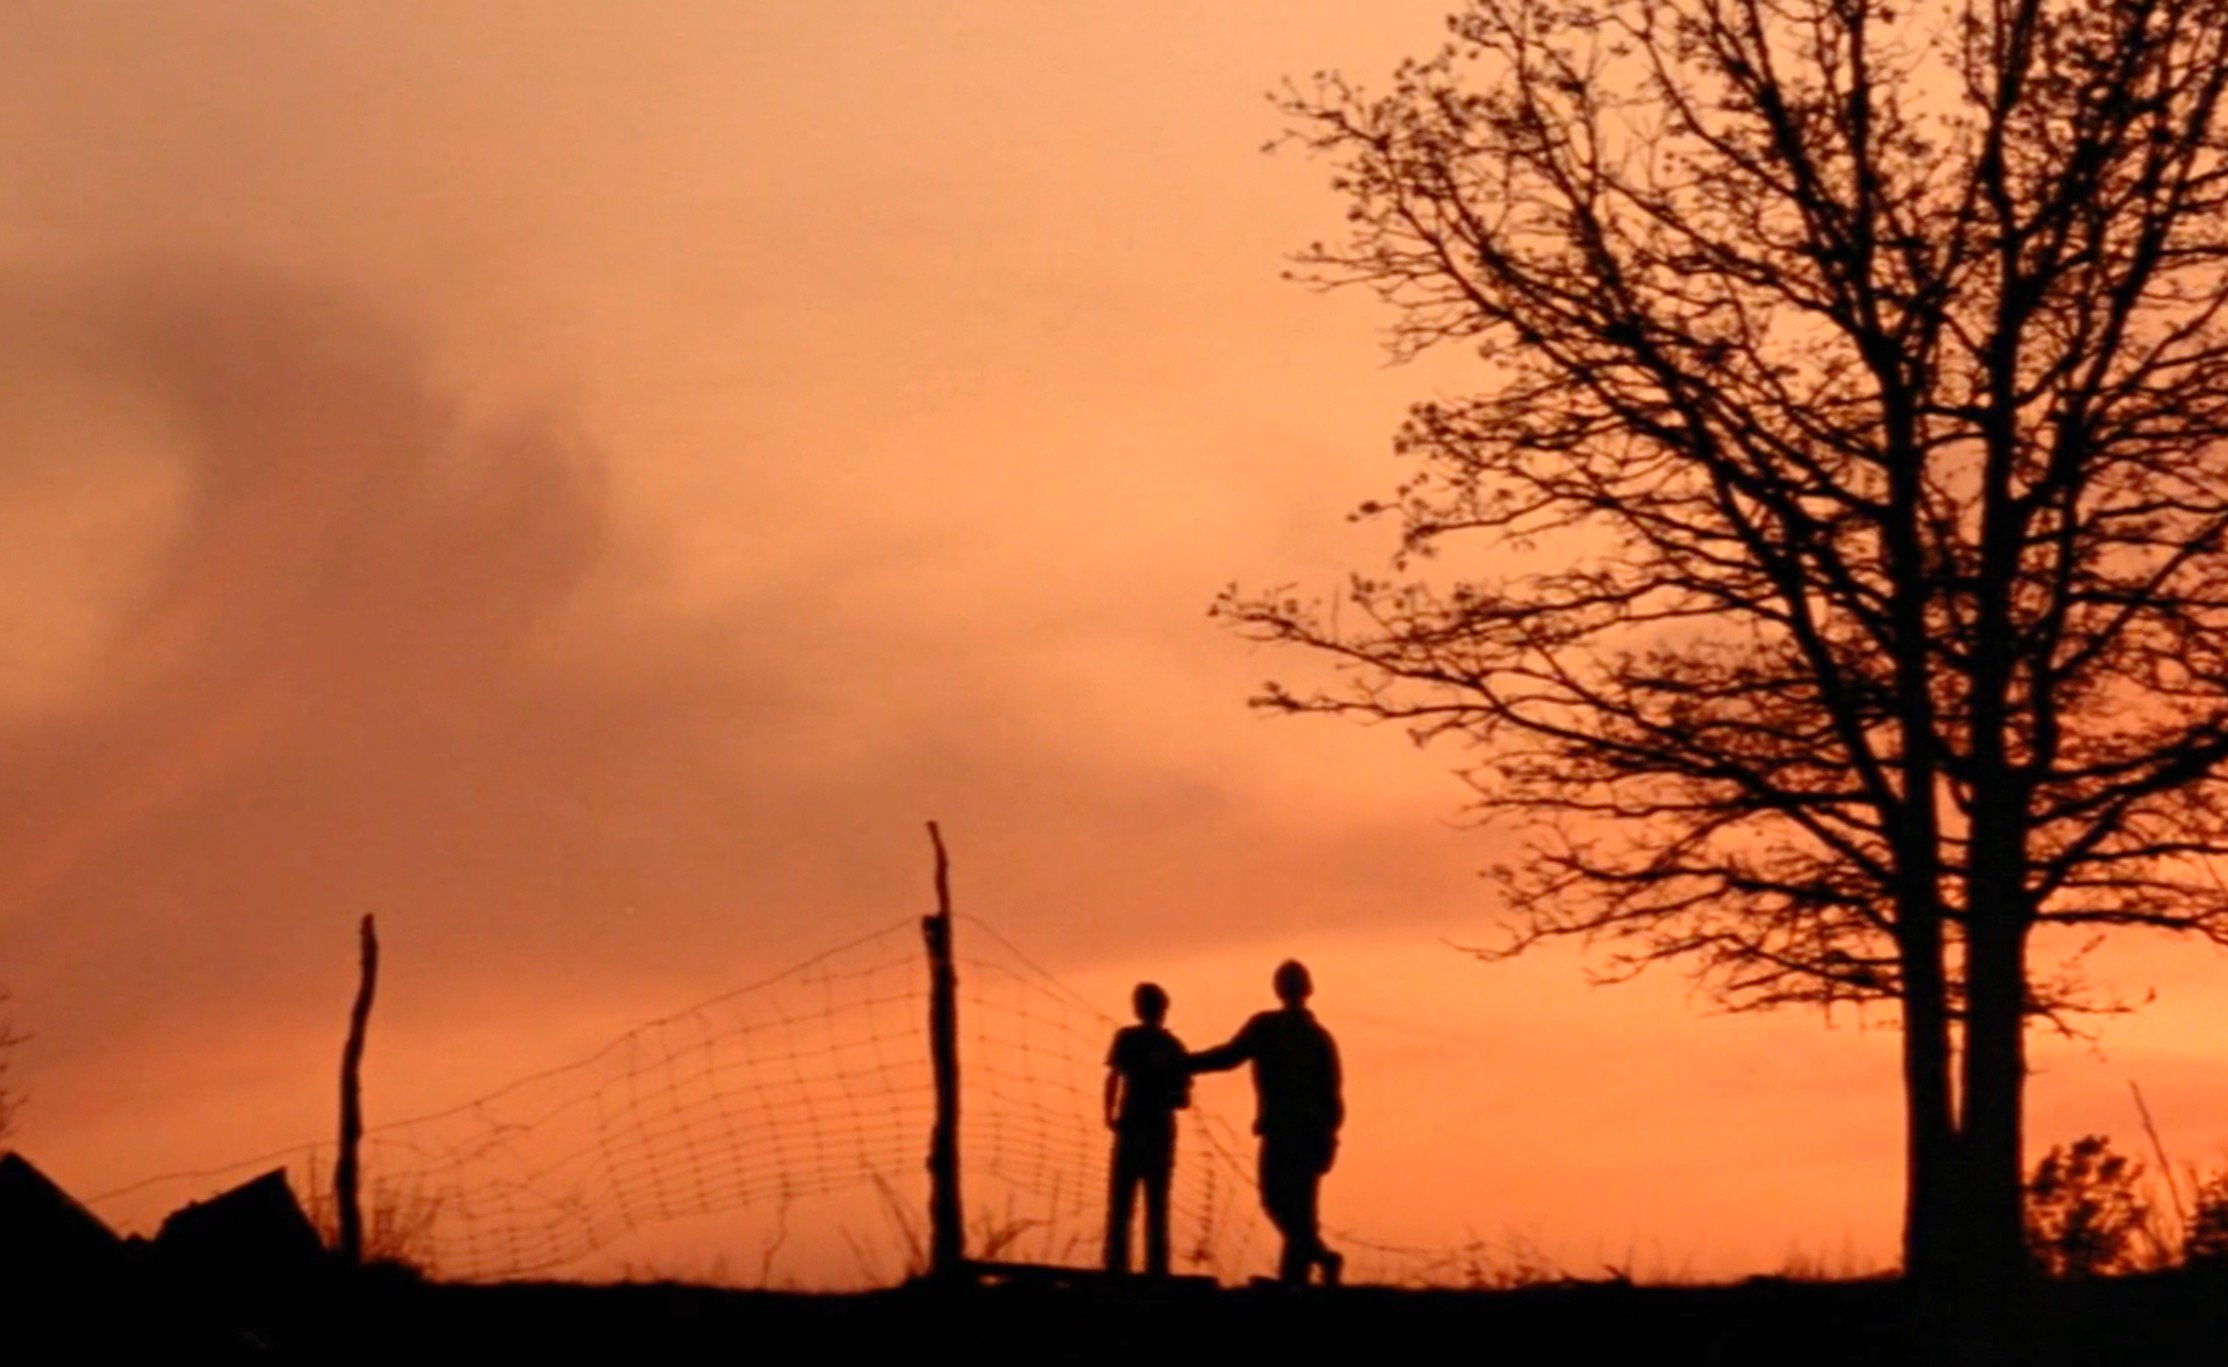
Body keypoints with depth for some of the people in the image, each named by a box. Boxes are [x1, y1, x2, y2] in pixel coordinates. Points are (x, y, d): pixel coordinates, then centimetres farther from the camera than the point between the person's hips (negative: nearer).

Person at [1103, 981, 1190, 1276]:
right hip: (1162, 1133, 3)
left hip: (1131, 1128, -3)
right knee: (1157, 1208, 9)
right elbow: (1184, 1099, 11)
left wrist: (1109, 1114, -4)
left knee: (1120, 1205, -2)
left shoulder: (1128, 1037, 0)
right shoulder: (1174, 1046, 11)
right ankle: (1156, 1271, 2)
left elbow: (1113, 1076, -13)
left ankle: (1116, 1268, -11)